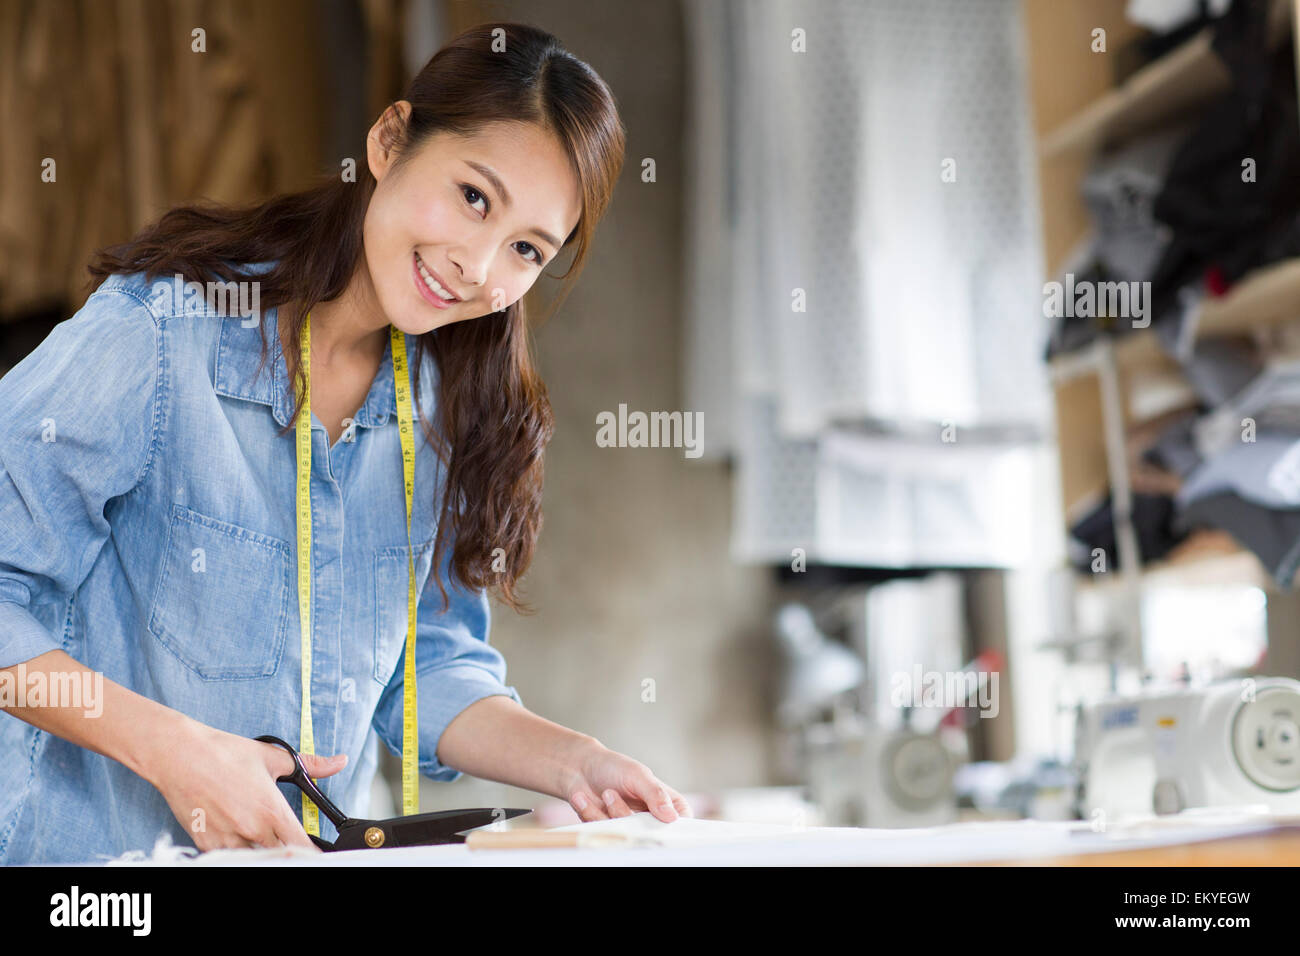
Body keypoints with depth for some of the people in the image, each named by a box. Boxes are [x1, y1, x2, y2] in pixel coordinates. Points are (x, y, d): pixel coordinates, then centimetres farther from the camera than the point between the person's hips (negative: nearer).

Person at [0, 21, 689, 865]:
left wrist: (572, 762, -4)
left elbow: (428, 668, 11)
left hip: (325, 853, 5)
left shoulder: (448, 404, 5)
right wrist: (169, 748, -19)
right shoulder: (156, 334, -13)